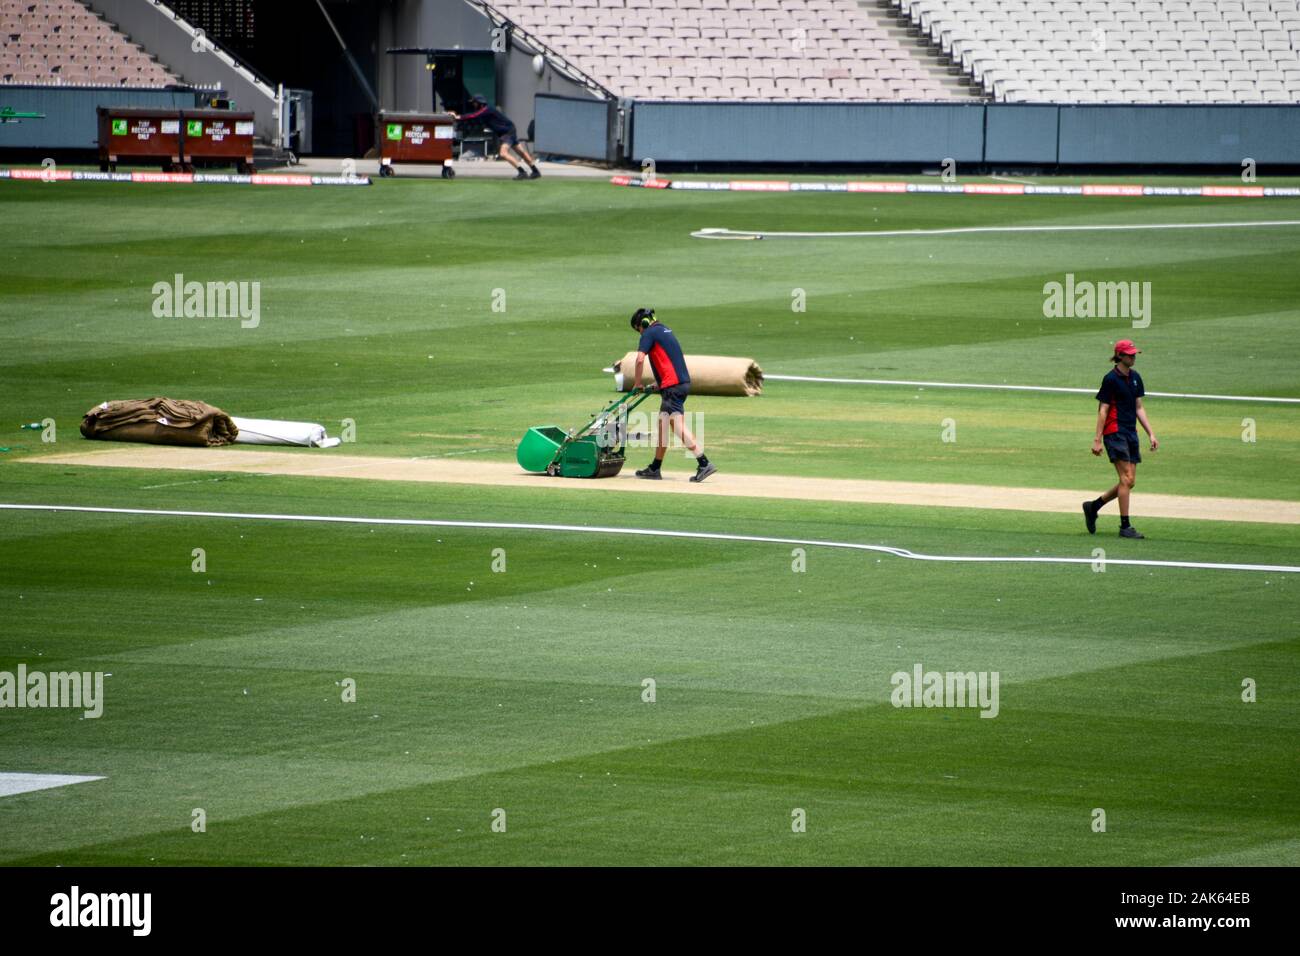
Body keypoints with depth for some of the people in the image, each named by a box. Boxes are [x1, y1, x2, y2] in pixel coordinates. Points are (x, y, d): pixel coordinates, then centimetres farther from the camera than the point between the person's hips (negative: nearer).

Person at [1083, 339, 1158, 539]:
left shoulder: (1135, 378, 13)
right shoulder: (1111, 379, -9)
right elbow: (1103, 410, -10)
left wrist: (1151, 434, 12)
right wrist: (1097, 440, -13)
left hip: (1131, 432, 8)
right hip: (1114, 431, -8)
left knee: (1130, 481, 7)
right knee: (1126, 479, -11)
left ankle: (1093, 507, 23)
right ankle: (1125, 526, -8)